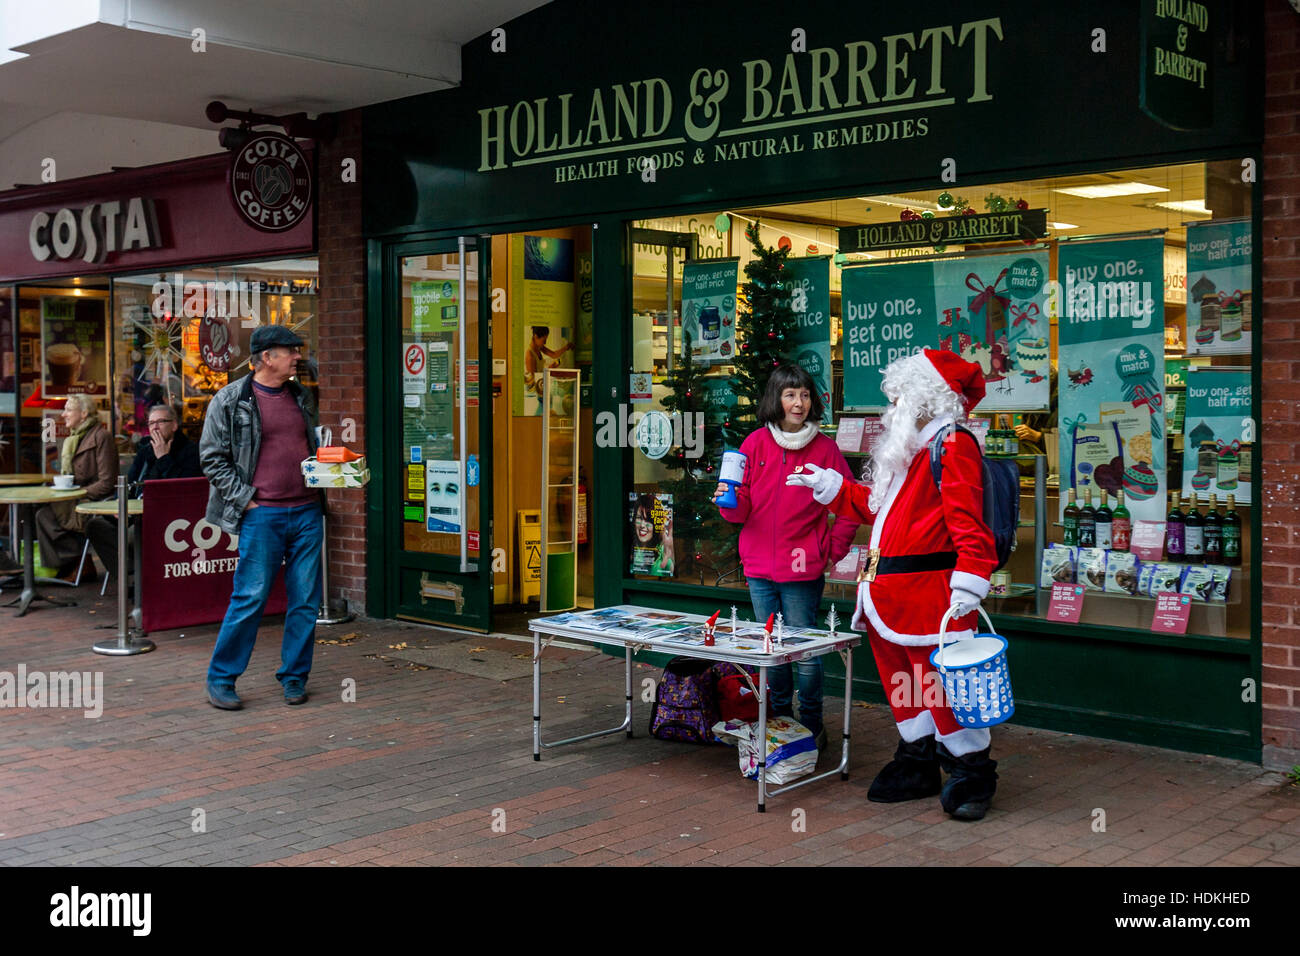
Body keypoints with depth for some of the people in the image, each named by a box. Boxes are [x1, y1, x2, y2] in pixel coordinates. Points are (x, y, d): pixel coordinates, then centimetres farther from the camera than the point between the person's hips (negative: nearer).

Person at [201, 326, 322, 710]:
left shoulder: (301, 397, 14)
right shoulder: (231, 400, -2)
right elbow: (212, 458, -2)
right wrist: (245, 500, -8)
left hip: (307, 511, 5)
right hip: (262, 515, -5)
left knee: (306, 599, 6)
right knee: (250, 598, -5)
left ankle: (294, 677, 19)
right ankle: (220, 679, 9)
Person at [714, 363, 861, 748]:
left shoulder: (824, 448, -2)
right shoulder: (756, 443, 3)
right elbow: (742, 510, 5)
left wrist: (832, 551, 1)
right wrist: (729, 500, -16)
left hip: (803, 571, -3)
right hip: (760, 568, 3)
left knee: (805, 652, -1)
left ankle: (811, 726, 16)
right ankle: (780, 721, 27)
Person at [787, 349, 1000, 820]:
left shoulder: (953, 445, -11)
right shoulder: (904, 447, 20)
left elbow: (969, 525, -19)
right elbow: (874, 506, 31)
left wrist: (965, 591, -24)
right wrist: (828, 486, 29)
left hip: (929, 593, -10)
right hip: (886, 594, 10)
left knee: (940, 683, -5)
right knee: (900, 680, 16)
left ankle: (971, 773, 10)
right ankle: (918, 764, 29)